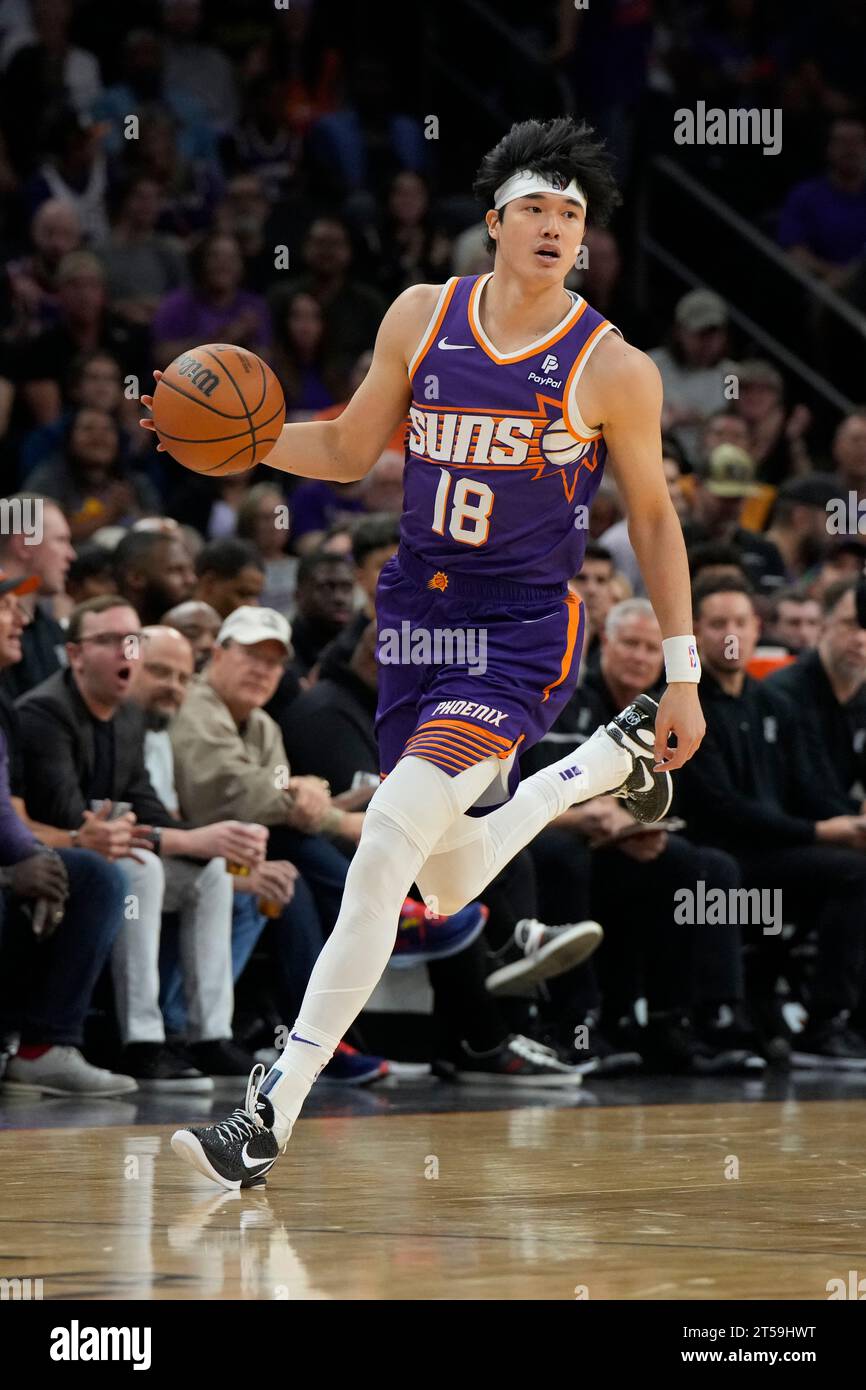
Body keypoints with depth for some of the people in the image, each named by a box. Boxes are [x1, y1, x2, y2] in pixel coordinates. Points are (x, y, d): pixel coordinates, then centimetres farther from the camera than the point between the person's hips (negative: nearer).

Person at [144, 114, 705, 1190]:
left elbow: (652, 517, 3)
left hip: (523, 628, -5)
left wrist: (683, 676, 3)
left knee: (385, 844, -23)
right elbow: (348, 452, 13)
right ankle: (615, 758, 47)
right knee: (449, 891, 19)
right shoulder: (421, 316, 2)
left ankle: (270, 1115, -20)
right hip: (418, 611, 5)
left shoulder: (612, 368, -7)